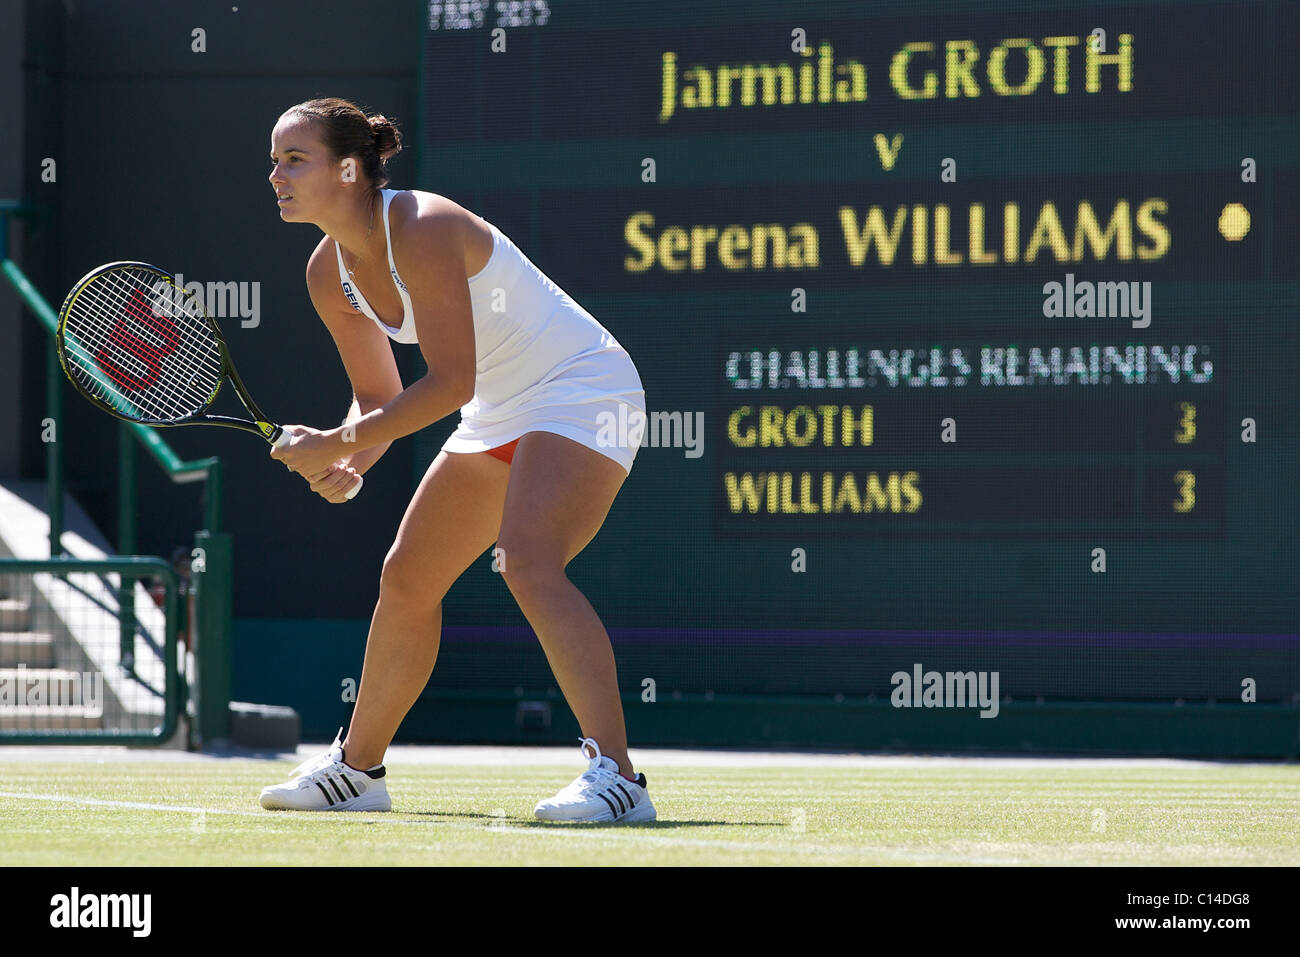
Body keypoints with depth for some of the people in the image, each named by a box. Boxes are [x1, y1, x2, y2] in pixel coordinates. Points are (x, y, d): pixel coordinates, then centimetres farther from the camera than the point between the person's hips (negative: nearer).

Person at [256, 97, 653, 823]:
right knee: (407, 577, 13)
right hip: (501, 412, 10)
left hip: (583, 389, -9)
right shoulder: (330, 273, 0)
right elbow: (378, 395, 10)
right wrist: (350, 464, -12)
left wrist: (337, 445, -26)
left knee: (527, 561, -29)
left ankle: (616, 776, -36)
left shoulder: (423, 232, -26)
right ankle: (357, 770, 30)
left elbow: (451, 383, -28)